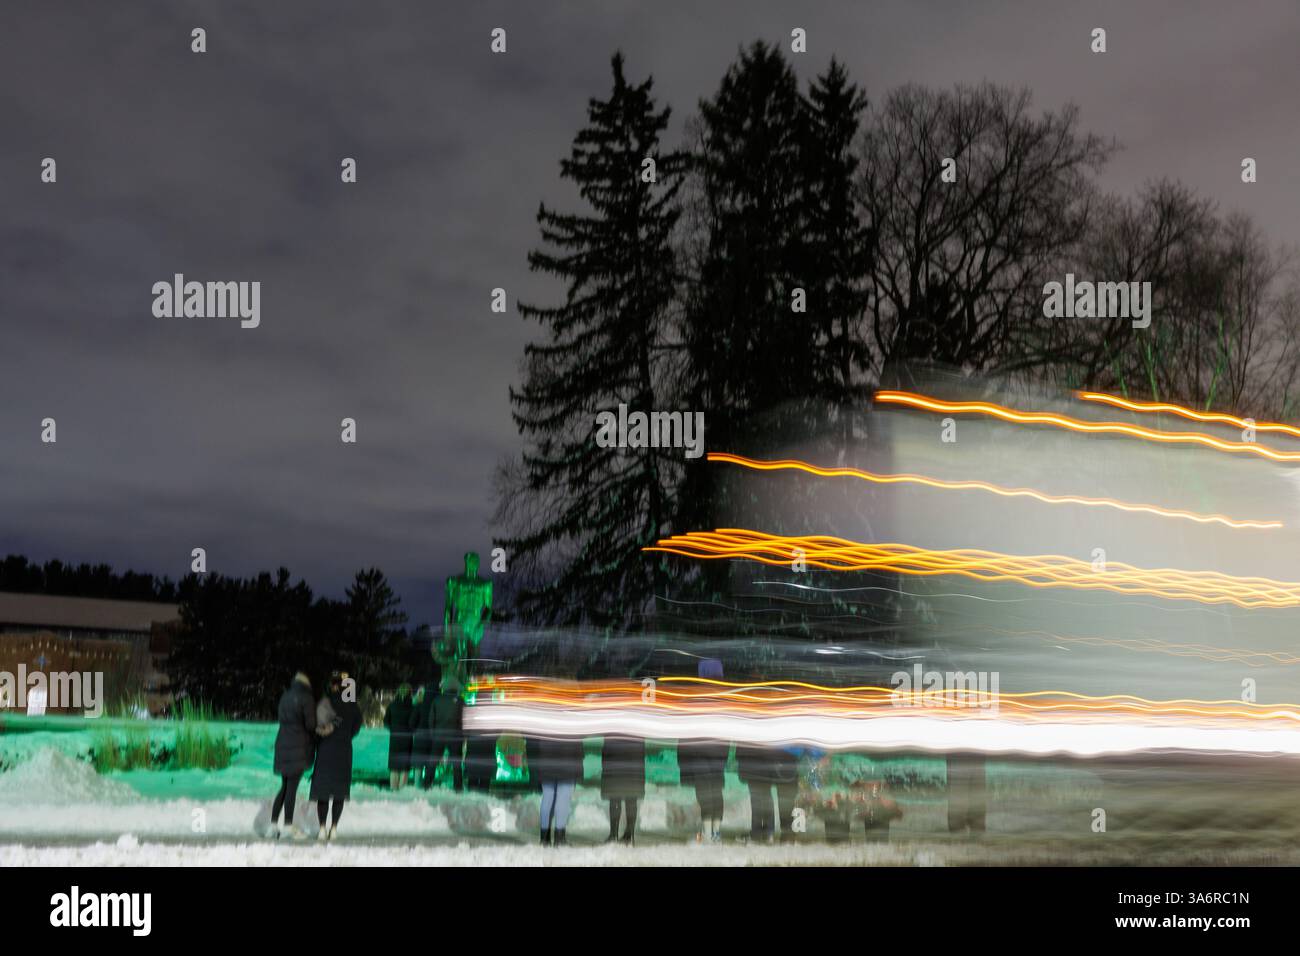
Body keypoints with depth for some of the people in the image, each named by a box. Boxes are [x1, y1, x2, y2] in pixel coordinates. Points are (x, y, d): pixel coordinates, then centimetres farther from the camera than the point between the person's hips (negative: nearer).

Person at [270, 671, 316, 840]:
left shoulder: (285, 697, 8)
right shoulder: (305, 699, -11)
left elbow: (280, 717, 12)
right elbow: (310, 724, -12)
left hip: (282, 744, 6)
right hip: (299, 747, -6)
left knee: (285, 786, 15)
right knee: (292, 787, -4)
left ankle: (274, 824, 13)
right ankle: (288, 825, -2)